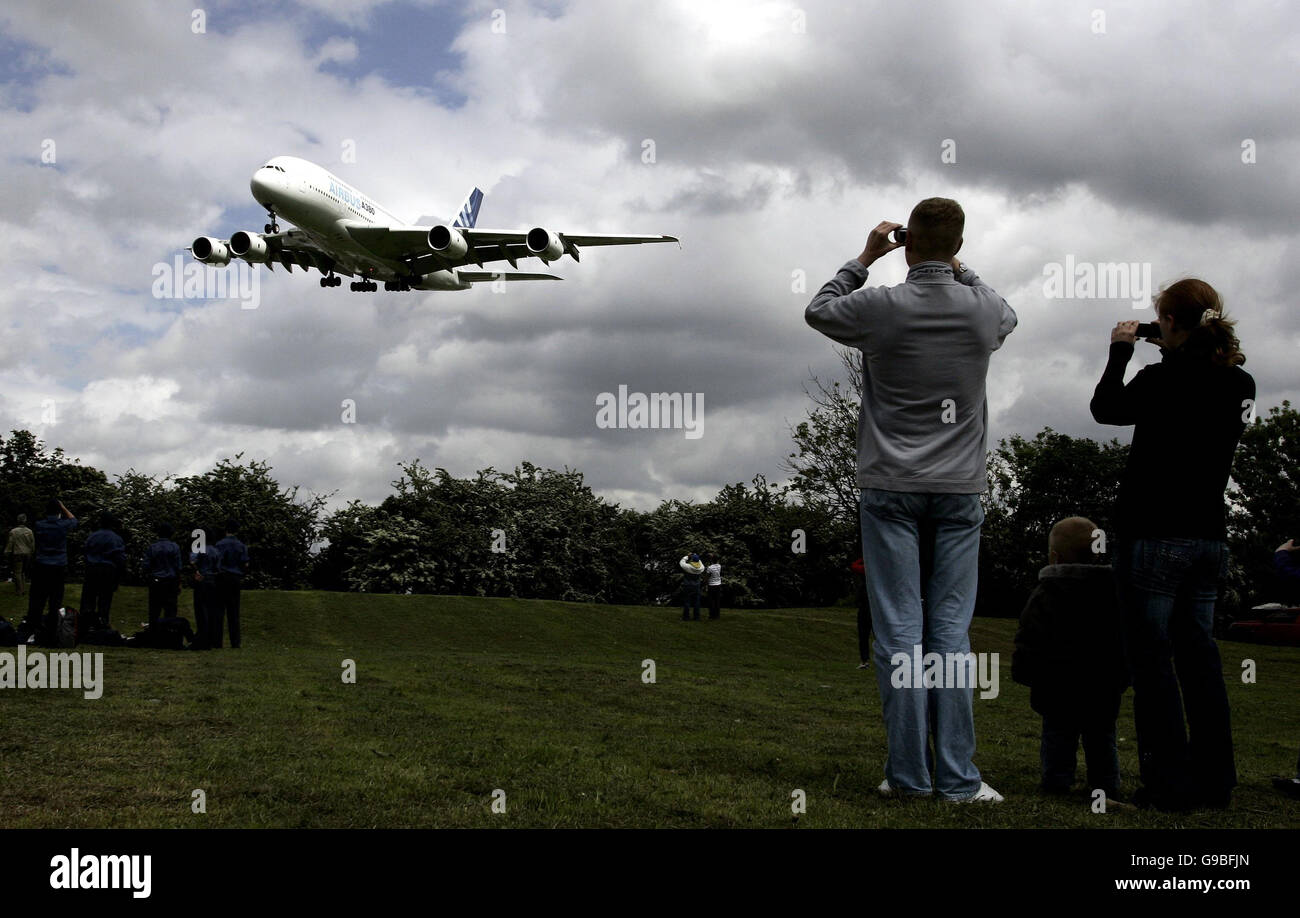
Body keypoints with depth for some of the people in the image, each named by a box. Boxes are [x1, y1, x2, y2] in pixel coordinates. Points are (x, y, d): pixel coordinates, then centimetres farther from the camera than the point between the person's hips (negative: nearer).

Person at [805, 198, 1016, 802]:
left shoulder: (881, 307, -7)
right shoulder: (985, 309, 0)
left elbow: (818, 310, 14)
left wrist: (864, 259, 20)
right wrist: (958, 268, 27)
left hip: (891, 487, -2)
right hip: (959, 488, 2)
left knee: (899, 629, 0)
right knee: (952, 629, 3)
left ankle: (908, 772, 1)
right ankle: (956, 777, 2)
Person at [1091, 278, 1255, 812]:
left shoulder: (1163, 379, -15)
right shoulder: (1238, 383, 5)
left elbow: (1106, 409, 1)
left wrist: (1120, 352, 12)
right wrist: (1176, 355, 13)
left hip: (1153, 536, -7)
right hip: (1210, 537, 7)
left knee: (1152, 658, -1)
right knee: (1199, 654, 12)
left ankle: (1171, 784, -1)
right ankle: (1215, 781, 16)